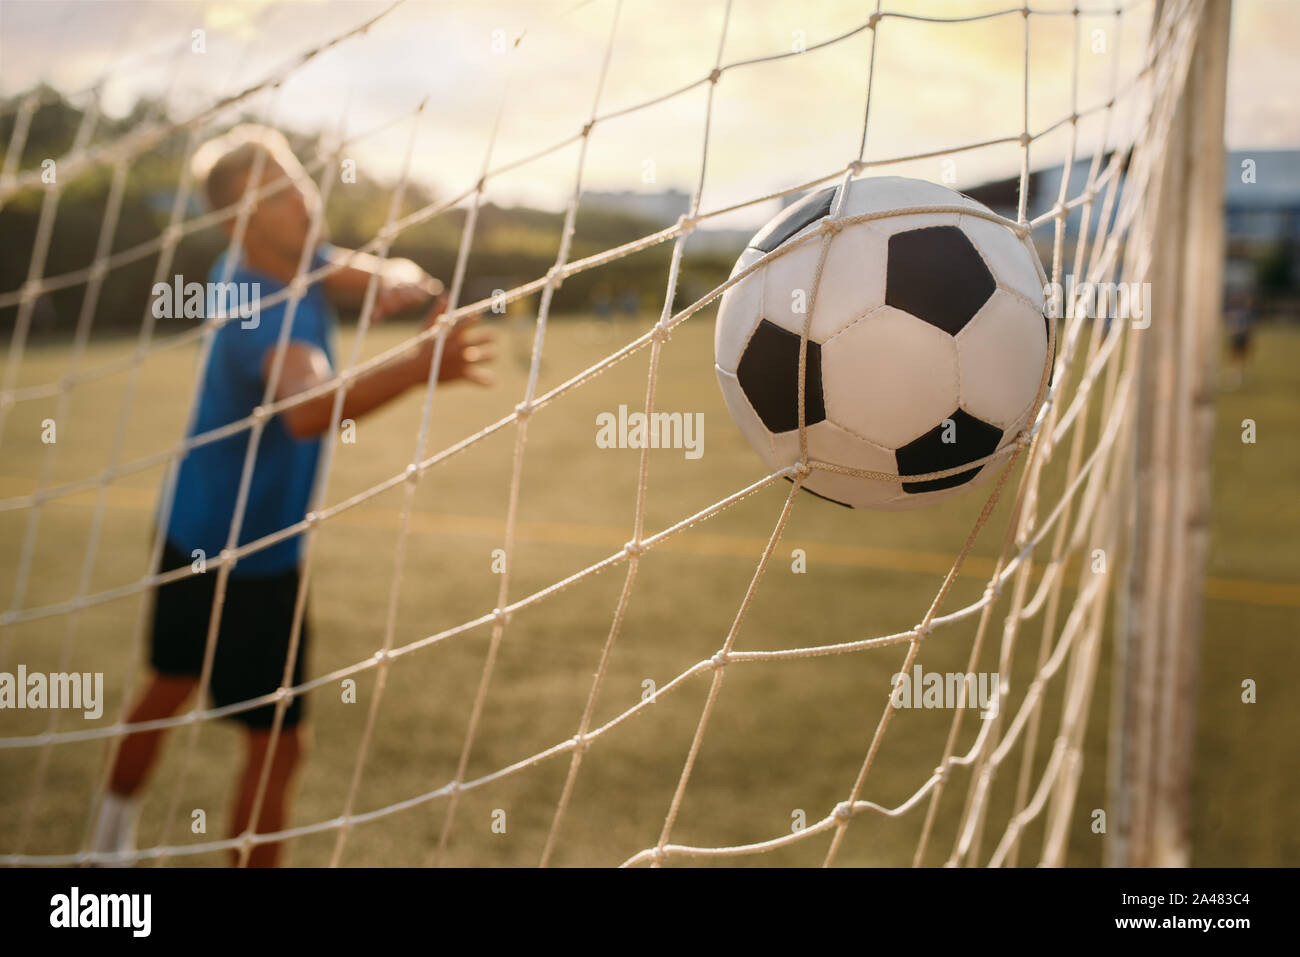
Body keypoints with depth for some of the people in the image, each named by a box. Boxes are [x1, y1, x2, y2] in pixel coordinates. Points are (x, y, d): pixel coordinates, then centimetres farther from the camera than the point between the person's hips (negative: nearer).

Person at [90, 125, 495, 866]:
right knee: (279, 743, -1)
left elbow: (370, 275, -12)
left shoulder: (300, 263, -2)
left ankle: (113, 839, 47)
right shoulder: (264, 311, -31)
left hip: (192, 534, 10)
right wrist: (420, 367, -68)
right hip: (249, 561, -10)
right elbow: (307, 408, -51)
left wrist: (400, 282, -37)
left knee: (170, 690, 27)